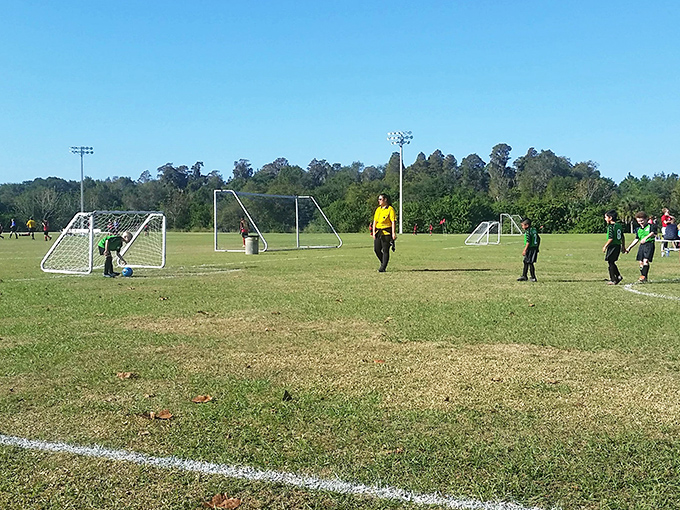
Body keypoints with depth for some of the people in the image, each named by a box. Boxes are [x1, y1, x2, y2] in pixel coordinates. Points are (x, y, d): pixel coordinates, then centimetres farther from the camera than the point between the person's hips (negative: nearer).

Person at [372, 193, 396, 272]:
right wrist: (374, 232, 7)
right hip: (378, 232, 6)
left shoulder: (390, 209, -5)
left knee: (385, 250, -4)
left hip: (387, 232, -6)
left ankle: (383, 268, 1)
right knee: (376, 249, 3)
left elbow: (393, 222, -9)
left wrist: (393, 233, -15)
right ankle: (383, 263, 24)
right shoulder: (378, 209, 15)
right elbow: (375, 221, 15)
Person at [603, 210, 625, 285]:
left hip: (612, 246, -8)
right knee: (612, 262, 19)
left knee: (610, 263, 0)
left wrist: (605, 246, -12)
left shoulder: (610, 227, -15)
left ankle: (613, 280, 2)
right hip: (618, 246, 8)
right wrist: (623, 247, 23)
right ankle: (618, 276, 14)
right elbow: (623, 237, 16)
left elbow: (611, 238, -21)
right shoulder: (619, 225, 11)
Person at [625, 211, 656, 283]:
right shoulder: (638, 229, 18)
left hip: (649, 244, -7)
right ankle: (645, 278, 12)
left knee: (645, 260, -17)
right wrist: (629, 248, 24)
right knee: (641, 262, 3)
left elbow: (653, 233, -20)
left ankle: (643, 276, -19)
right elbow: (636, 239, 25)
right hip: (641, 245, 7)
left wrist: (645, 238, -38)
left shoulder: (651, 226, -1)